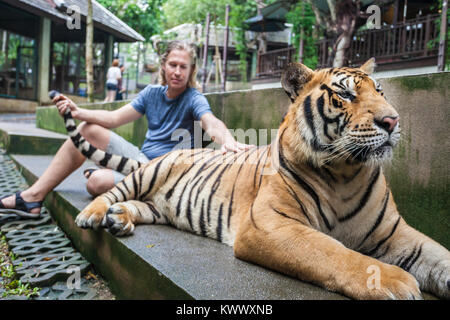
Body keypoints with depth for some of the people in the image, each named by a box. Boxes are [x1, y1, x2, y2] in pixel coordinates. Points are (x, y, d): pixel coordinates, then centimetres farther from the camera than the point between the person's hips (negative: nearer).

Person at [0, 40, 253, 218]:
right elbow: (114, 118, 6)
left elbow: (211, 123, -33)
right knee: (87, 130, 0)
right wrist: (77, 112, -8)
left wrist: (228, 141, -56)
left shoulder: (194, 99, -12)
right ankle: (33, 197, 4)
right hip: (141, 158, 7)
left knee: (98, 182, -31)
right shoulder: (152, 93, 7)